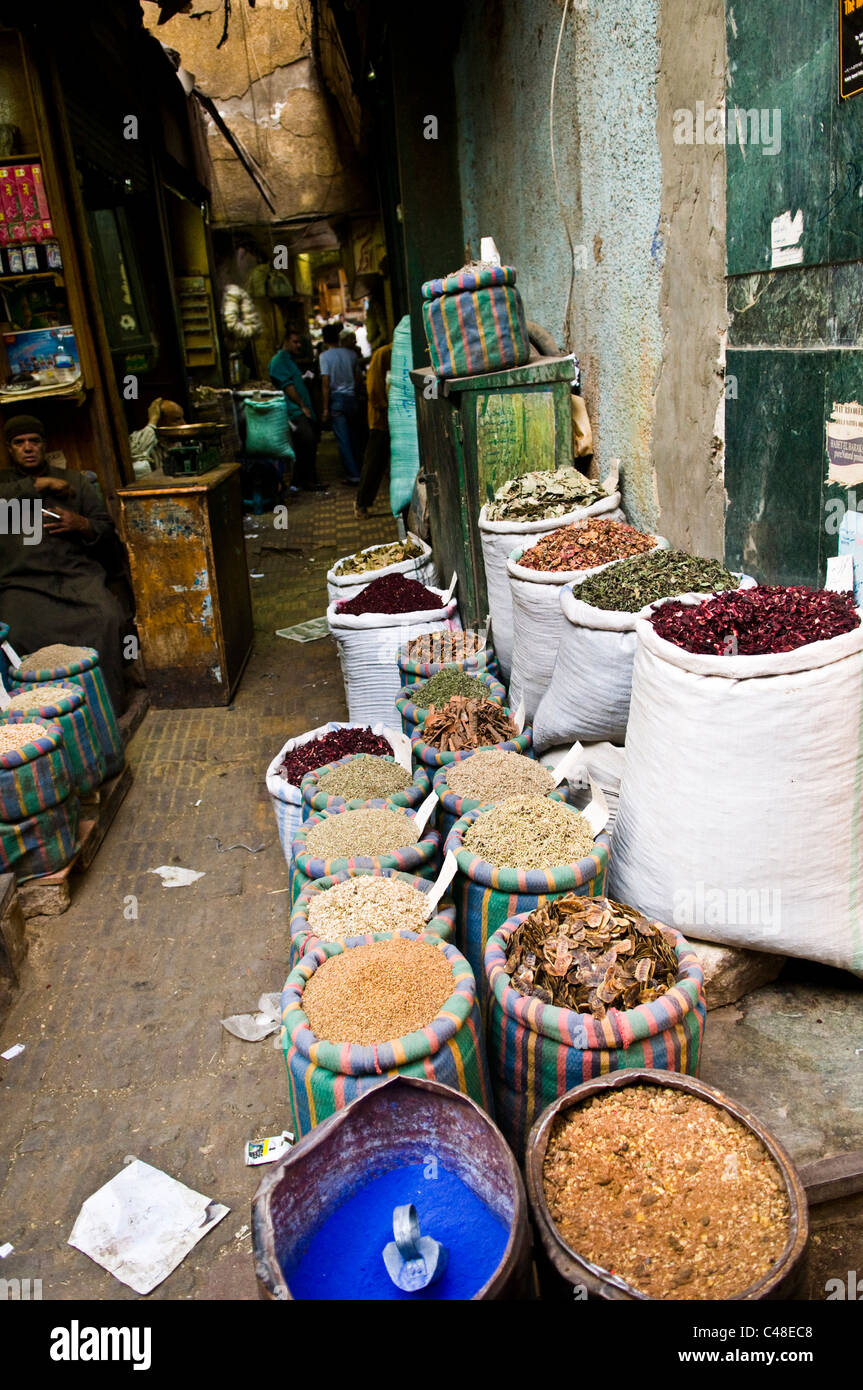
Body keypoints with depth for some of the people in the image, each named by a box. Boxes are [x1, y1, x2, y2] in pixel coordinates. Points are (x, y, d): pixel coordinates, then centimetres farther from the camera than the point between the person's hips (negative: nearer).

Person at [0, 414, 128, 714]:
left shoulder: (74, 482, 22)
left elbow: (107, 533, 18)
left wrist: (82, 524, -2)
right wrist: (40, 484, -4)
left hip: (76, 574, 1)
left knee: (107, 618, -30)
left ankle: (107, 702, -18)